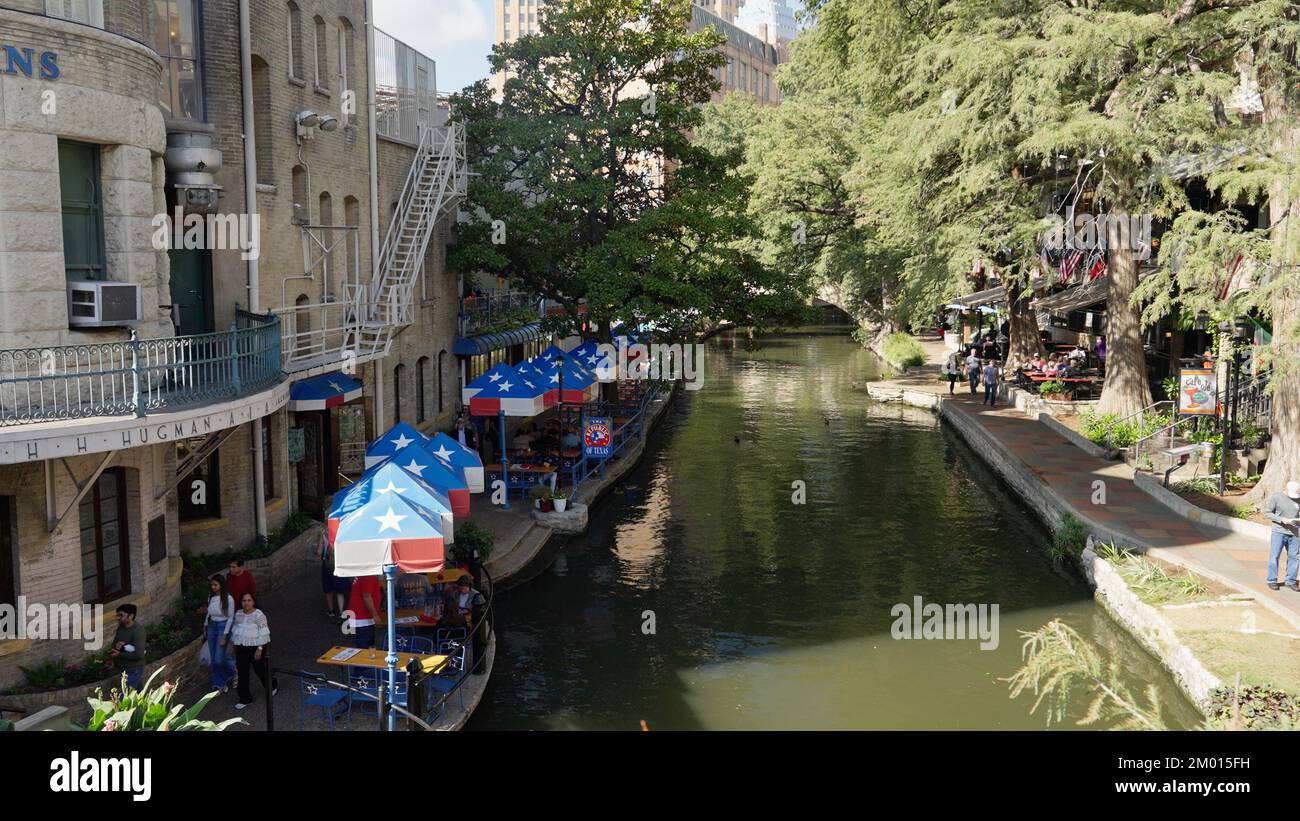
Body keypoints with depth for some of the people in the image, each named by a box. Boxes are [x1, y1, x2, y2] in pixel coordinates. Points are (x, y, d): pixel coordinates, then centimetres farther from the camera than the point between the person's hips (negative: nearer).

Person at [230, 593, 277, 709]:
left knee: (261, 669, 9)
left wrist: (260, 649, -19)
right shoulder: (238, 614, 4)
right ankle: (245, 699, 14)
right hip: (241, 647, 6)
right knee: (242, 673, 5)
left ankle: (272, 686, 36)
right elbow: (235, 630, 15)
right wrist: (235, 645, 16)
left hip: (255, 647, -5)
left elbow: (263, 633, -16)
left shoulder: (259, 615, -15)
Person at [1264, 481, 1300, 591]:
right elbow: (1267, 512, -4)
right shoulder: (1275, 497, -4)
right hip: (1279, 532, -4)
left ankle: (1290, 582, 15)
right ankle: (1272, 581, 7)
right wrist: (1281, 519, -16)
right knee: (1274, 556, -2)